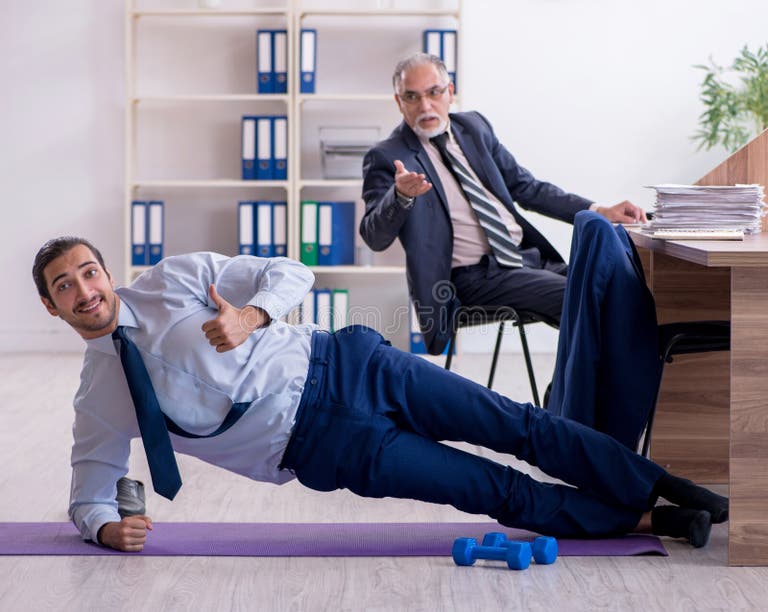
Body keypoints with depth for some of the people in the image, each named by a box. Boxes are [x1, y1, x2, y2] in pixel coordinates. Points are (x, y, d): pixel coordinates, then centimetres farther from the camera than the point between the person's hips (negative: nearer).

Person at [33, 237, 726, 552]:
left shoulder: (172, 279, 0)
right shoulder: (99, 398, 2)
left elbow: (291, 273, 1)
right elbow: (89, 494, 10)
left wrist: (250, 315, -20)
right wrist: (107, 528, -14)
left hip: (336, 365, 1)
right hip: (327, 447, -1)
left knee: (518, 424, -7)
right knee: (502, 493, -6)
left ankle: (663, 484, 4)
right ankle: (649, 520, 3)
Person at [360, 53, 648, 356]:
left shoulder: (474, 127, 15)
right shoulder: (386, 158, -2)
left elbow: (527, 188, 21)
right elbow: (375, 238, -13)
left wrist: (598, 211, 11)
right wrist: (401, 196, -33)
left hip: (529, 256, 7)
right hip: (474, 276, -6)